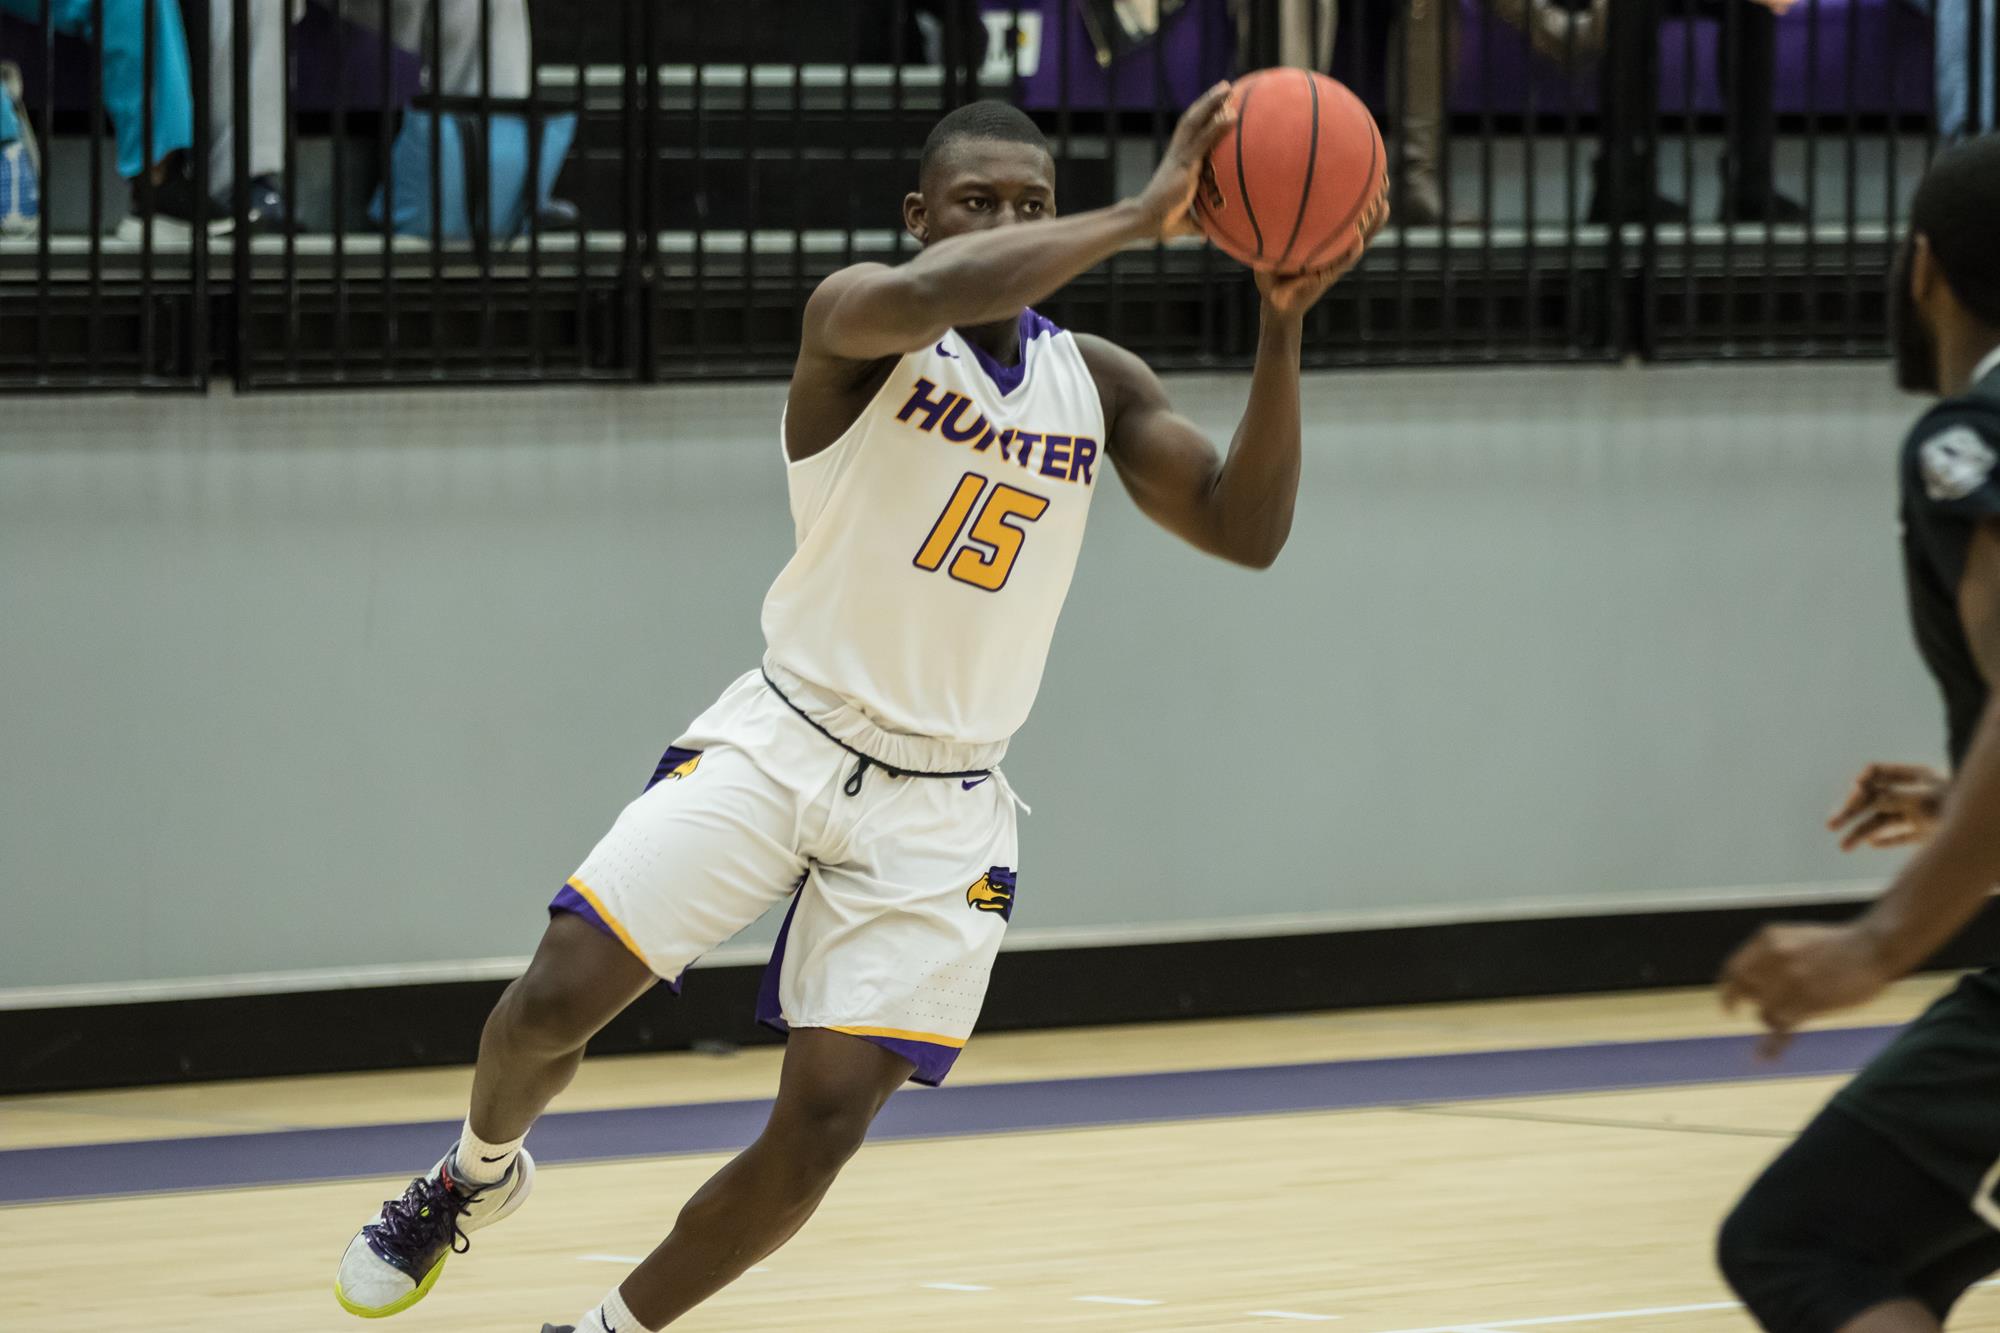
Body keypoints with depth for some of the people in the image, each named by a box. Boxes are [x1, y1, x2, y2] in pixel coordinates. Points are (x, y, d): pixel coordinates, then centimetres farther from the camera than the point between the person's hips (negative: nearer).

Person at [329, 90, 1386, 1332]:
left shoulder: (1098, 383, 4)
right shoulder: (861, 320, -10)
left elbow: (1247, 530, -7)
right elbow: (915, 298, -36)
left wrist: (1283, 325, -20)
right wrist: (1142, 217, -39)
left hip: (941, 804, 3)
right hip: (786, 741, -3)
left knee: (825, 1123, -10)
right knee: (559, 997, -13)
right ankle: (480, 1172, 22)